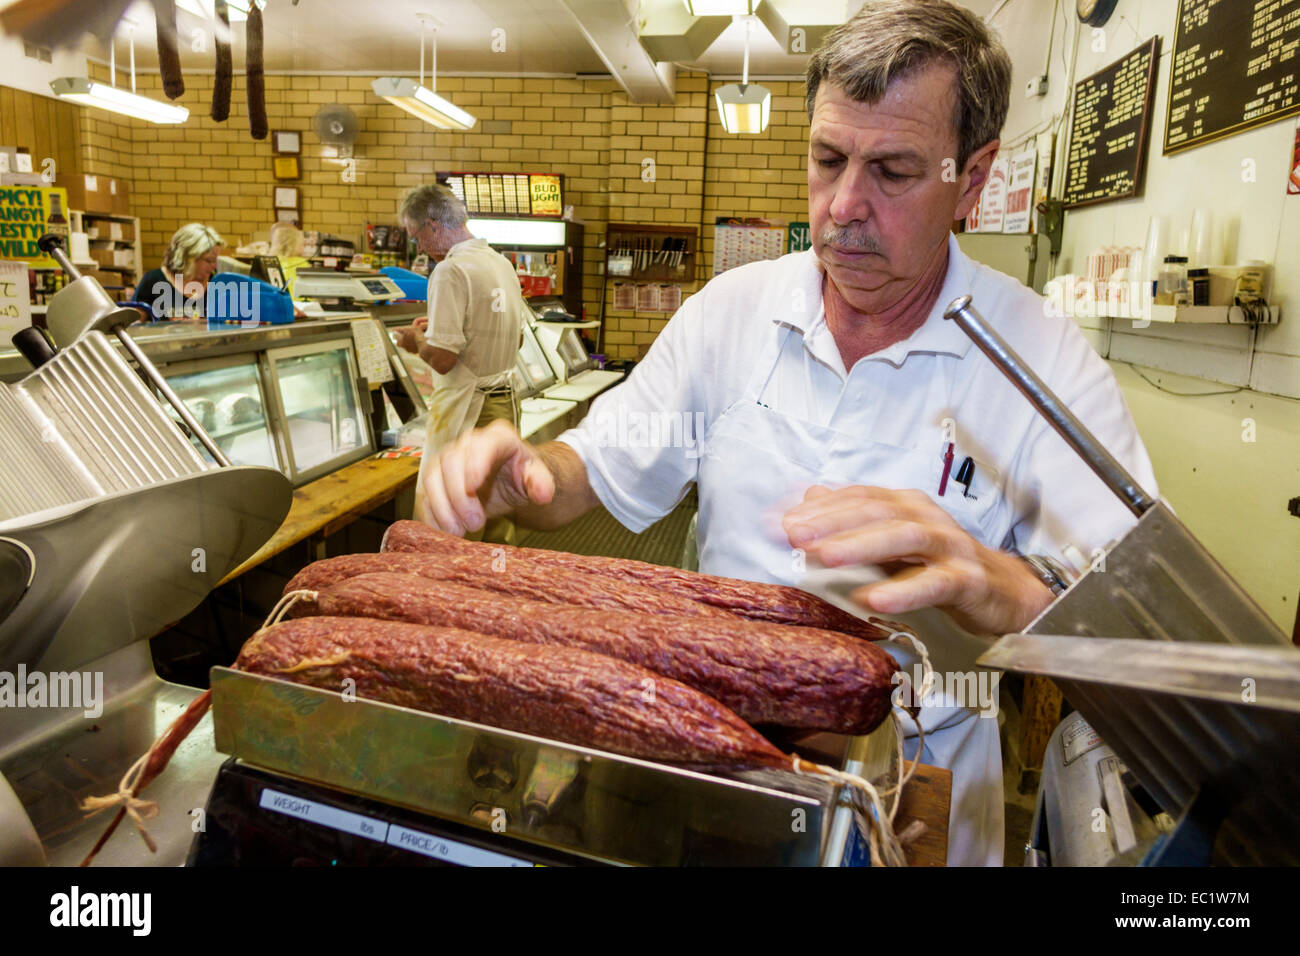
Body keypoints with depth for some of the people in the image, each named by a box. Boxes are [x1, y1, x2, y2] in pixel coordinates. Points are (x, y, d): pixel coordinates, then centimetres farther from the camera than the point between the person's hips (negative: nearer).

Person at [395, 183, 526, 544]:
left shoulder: (451, 271, -16)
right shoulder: (502, 263, 11)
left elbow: (442, 359, -21)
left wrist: (416, 339, 1)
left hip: (466, 412, -9)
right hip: (505, 405, 9)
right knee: (498, 518, 16)